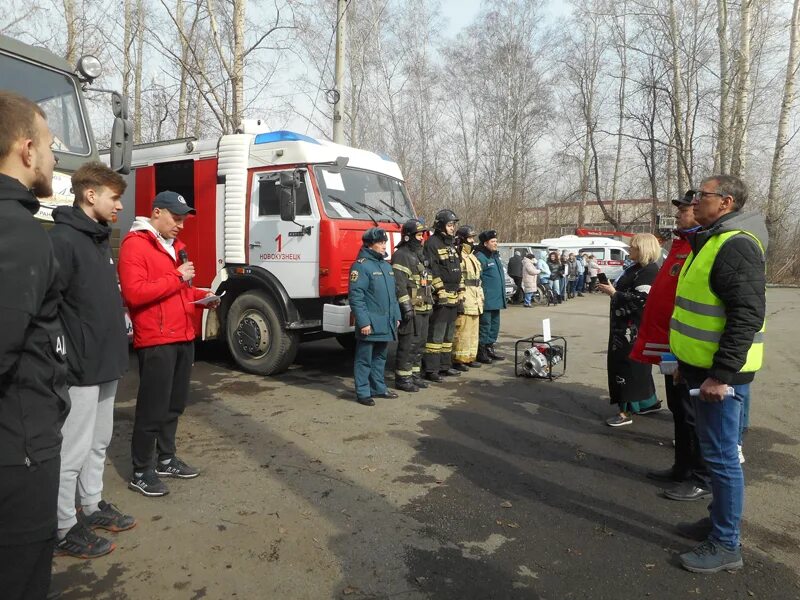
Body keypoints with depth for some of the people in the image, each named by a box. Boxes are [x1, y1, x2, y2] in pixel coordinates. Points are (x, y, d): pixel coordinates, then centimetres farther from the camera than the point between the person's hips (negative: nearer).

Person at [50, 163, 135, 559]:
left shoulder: (100, 240, 13)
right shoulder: (62, 239, -16)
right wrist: (67, 359, -22)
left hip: (107, 364, 9)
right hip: (80, 369, -9)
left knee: (98, 442, 20)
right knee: (73, 450, 3)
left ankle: (92, 506, 35)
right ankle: (64, 530, 18)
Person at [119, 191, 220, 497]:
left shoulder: (175, 245, 19)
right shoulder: (135, 244, -9)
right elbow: (134, 293, -21)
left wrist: (202, 296, 9)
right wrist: (177, 278, -19)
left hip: (184, 337, 9)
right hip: (156, 341, -9)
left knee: (174, 405, 16)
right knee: (152, 408, -2)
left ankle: (166, 459, 30)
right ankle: (141, 472, 10)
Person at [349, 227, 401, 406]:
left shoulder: (386, 266, 16)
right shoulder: (361, 266, -12)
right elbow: (356, 297, -17)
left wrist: (396, 316, 17)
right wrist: (363, 322, -20)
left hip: (385, 324, 8)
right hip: (370, 323, -8)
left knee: (380, 357, 17)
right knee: (364, 359, 1)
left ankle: (378, 388, 28)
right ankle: (363, 393, 9)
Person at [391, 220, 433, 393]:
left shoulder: (420, 255, 20)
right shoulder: (401, 255, -12)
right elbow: (399, 284, -20)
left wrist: (430, 303, 23)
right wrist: (406, 307, -24)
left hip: (423, 309, 10)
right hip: (411, 310, -10)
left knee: (419, 342, 14)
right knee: (408, 344, -5)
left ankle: (414, 374, 25)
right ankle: (402, 378, 3)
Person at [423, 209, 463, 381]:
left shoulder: (452, 244, 20)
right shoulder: (432, 243, -9)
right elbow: (432, 271, -17)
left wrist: (460, 293, 19)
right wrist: (440, 291, -21)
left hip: (453, 297, 9)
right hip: (440, 297, -9)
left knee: (448, 334, 14)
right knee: (436, 334, -9)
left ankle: (444, 366, 24)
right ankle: (430, 369, -4)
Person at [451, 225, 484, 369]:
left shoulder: (472, 257, 20)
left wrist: (481, 298, 21)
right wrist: (459, 300, -21)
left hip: (474, 302, 10)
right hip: (464, 302, -10)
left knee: (473, 332, 14)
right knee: (462, 332, -7)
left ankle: (470, 357, 23)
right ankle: (458, 359, -1)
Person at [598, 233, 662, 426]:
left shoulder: (649, 271, -17)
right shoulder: (637, 268, 13)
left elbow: (639, 301, -24)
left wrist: (613, 293, -19)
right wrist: (611, 289, 6)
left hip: (634, 329, -10)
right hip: (625, 325, 10)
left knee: (628, 364, -5)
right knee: (638, 364, 18)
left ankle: (626, 412, 2)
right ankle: (650, 402, 33)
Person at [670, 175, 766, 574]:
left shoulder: (735, 246, -18)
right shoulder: (709, 242, 14)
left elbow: (747, 316, -25)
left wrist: (721, 374, -25)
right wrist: (689, 362, 23)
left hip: (720, 373, -10)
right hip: (703, 367, 10)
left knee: (720, 455, 0)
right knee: (715, 451, 19)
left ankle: (726, 545, 13)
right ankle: (720, 519, 35)